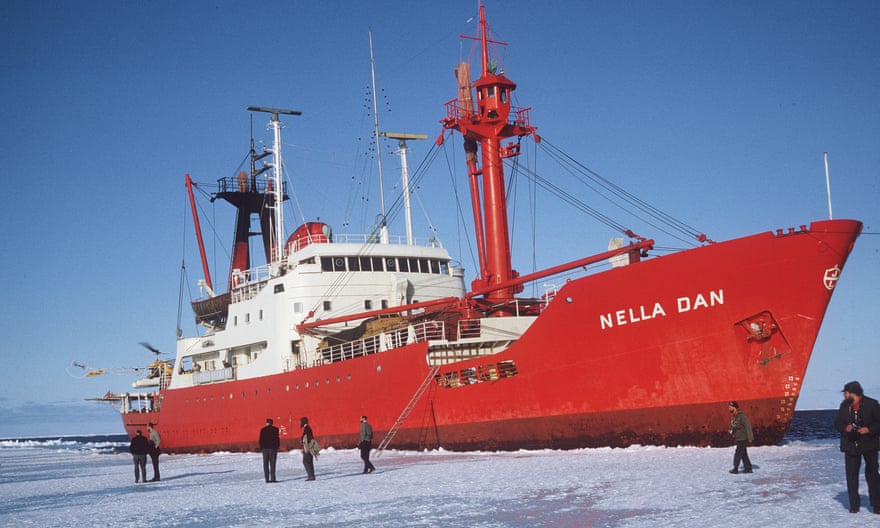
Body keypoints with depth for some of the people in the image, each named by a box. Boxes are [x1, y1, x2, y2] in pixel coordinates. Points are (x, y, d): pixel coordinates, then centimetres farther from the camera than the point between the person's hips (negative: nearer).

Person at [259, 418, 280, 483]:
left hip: (265, 448, 2)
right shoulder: (275, 429, -3)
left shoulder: (263, 430, 4)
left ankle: (267, 479, 2)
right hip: (273, 448, -2)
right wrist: (277, 447, 2)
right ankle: (272, 478, -10)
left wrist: (261, 448, 11)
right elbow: (277, 439, -5)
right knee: (272, 464, -3)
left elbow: (261, 440, 4)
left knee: (266, 464, 6)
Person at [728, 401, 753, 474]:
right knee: (743, 454, 13)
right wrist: (731, 431, 6)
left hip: (742, 438, -9)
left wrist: (750, 438, -20)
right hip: (737, 438, 9)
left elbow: (748, 426, -19)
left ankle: (735, 468, -5)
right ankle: (748, 467, 19)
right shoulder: (733, 416, 9)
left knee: (738, 453, -9)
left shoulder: (741, 415, -18)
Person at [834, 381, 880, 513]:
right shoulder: (844, 406, 5)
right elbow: (837, 423, 9)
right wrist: (845, 428, -11)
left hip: (869, 444, -3)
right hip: (851, 445, 3)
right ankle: (854, 505, 10)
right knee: (851, 475, 3)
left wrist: (869, 429, -19)